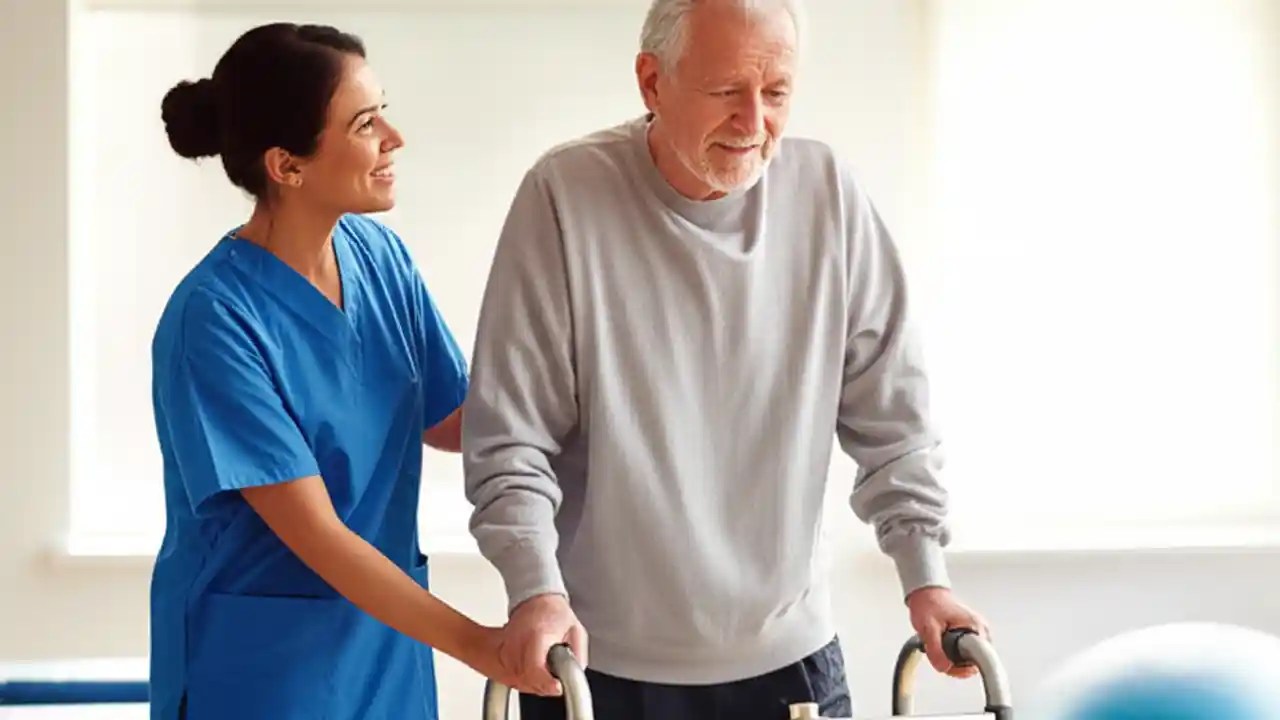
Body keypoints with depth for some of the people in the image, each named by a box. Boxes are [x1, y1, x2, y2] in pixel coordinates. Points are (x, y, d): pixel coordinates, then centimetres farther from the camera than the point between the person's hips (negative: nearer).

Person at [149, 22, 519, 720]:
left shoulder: (380, 255, -3)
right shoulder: (215, 319, -21)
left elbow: (449, 420, 7)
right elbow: (313, 533, -21)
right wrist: (474, 643, -22)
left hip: (387, 638, 6)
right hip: (260, 657, -6)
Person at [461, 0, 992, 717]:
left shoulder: (829, 193, -3)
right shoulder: (565, 194, -11)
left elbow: (889, 415, 4)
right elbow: (509, 436, -9)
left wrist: (925, 575, -1)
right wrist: (536, 588, -19)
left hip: (787, 655, 3)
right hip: (602, 662, -2)